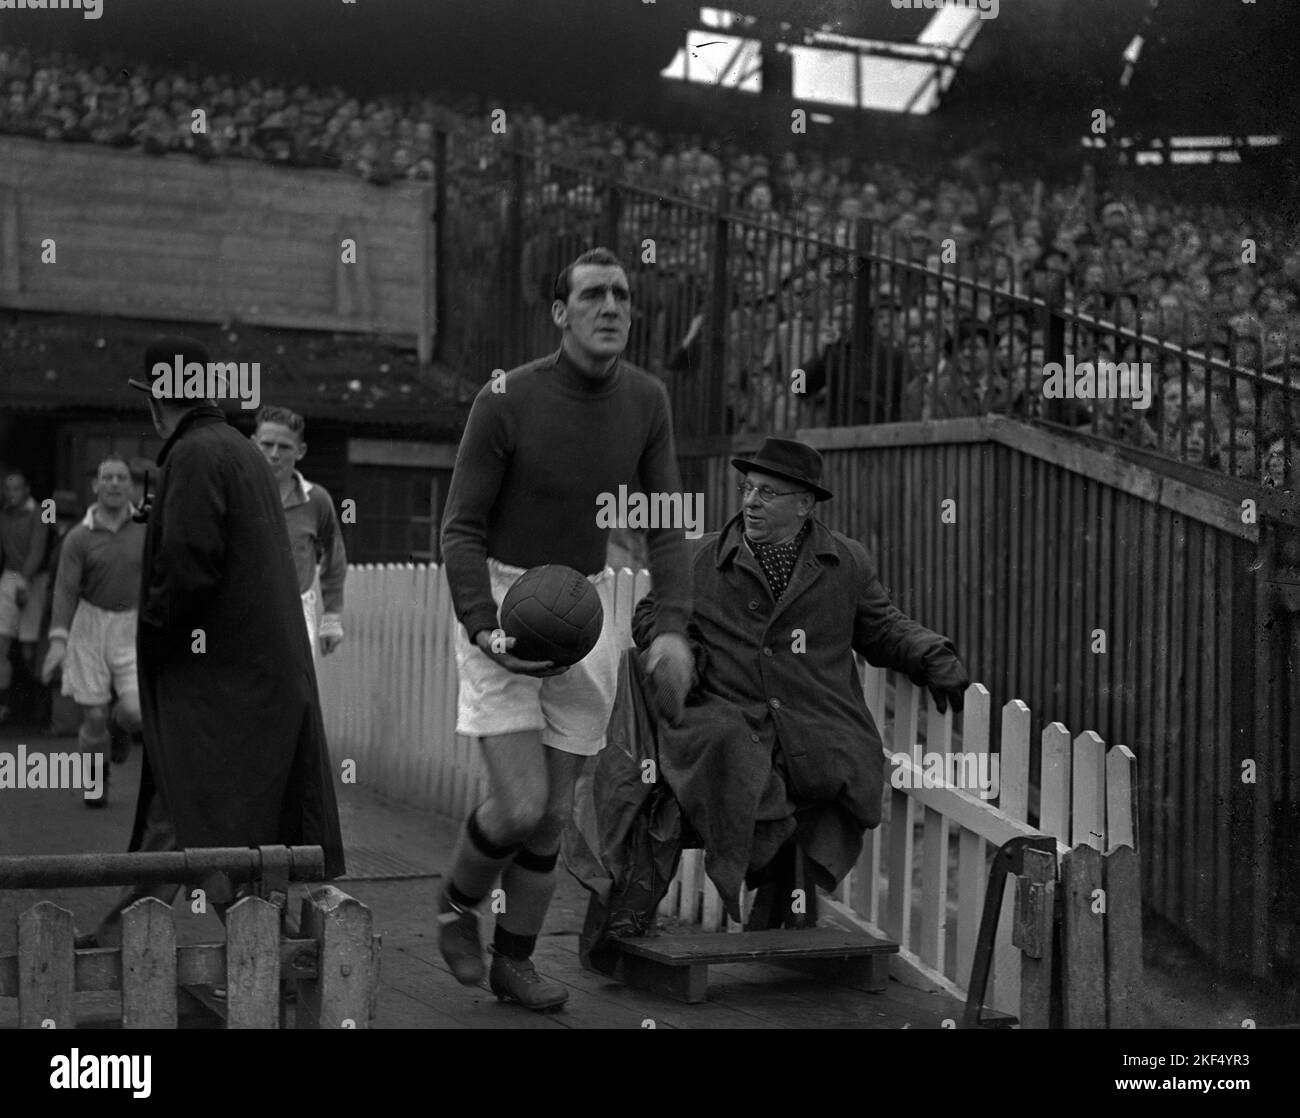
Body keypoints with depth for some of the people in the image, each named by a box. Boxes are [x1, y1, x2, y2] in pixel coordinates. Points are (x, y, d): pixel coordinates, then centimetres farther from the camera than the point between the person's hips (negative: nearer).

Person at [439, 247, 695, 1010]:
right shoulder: (506, 400, -16)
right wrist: (483, 627, -24)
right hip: (501, 599, -4)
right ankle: (457, 904, 19)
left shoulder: (646, 400, -3)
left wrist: (673, 625, -16)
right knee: (521, 805, -13)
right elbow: (462, 527, -11)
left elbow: (666, 524, -1)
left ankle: (514, 960, 28)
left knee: (556, 813, 9)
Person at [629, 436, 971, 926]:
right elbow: (651, 614, 25)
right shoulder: (701, 560, 14)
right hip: (729, 716, -1)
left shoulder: (847, 563, 16)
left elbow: (882, 629, 25)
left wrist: (934, 658, 8)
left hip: (820, 728, 1)